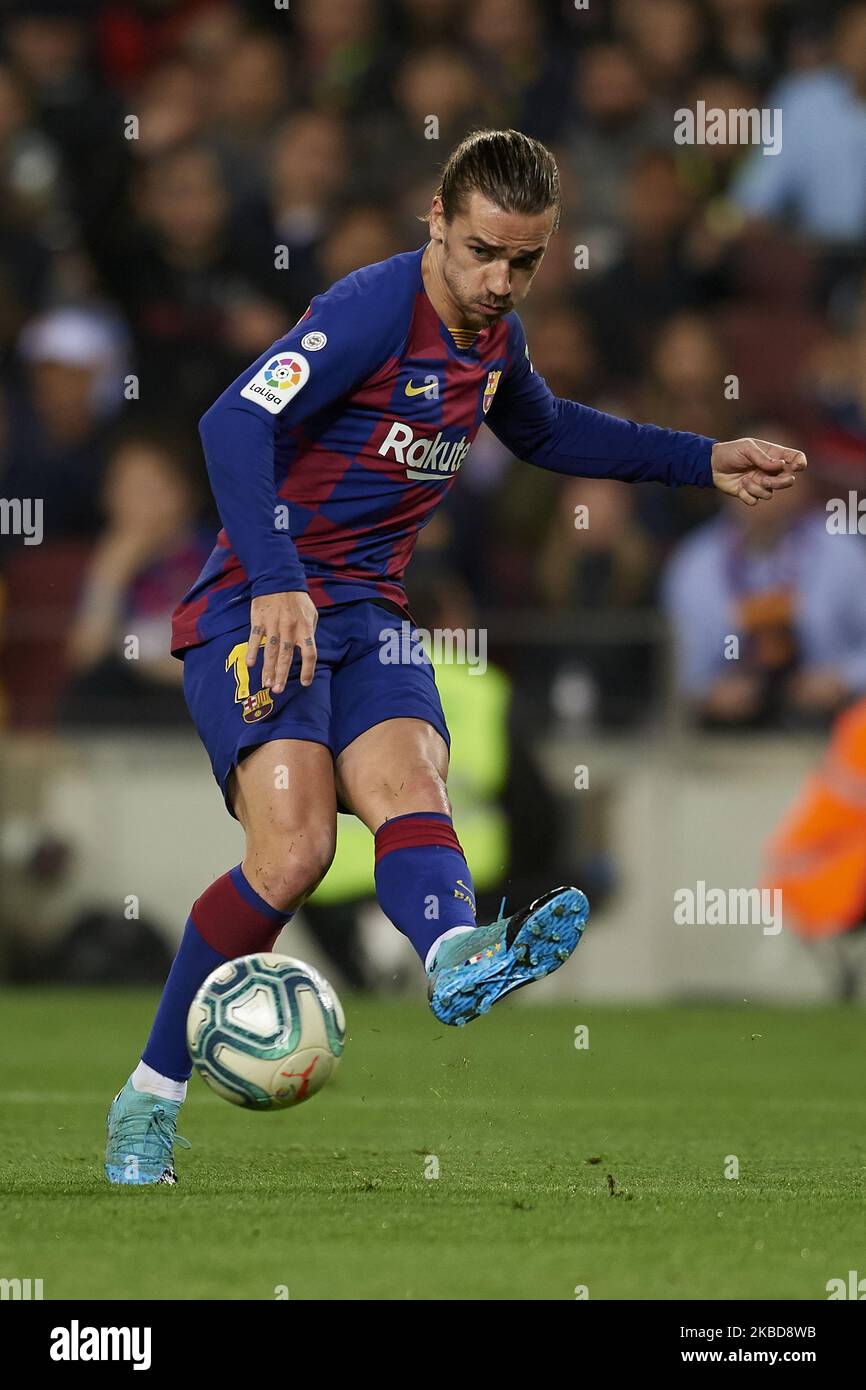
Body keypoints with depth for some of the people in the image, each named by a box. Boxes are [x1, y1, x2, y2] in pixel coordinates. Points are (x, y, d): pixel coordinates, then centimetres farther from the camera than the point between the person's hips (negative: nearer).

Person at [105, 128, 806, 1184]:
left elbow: (545, 432, 33)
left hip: (367, 610, 7)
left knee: (411, 789, -24)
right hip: (259, 609, -7)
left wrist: (703, 462, 28)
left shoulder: (494, 337, 11)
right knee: (293, 850, -22)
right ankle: (147, 1099, -11)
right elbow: (236, 424, -24)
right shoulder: (373, 309, -15)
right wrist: (277, 585, -35)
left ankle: (458, 957, -56)